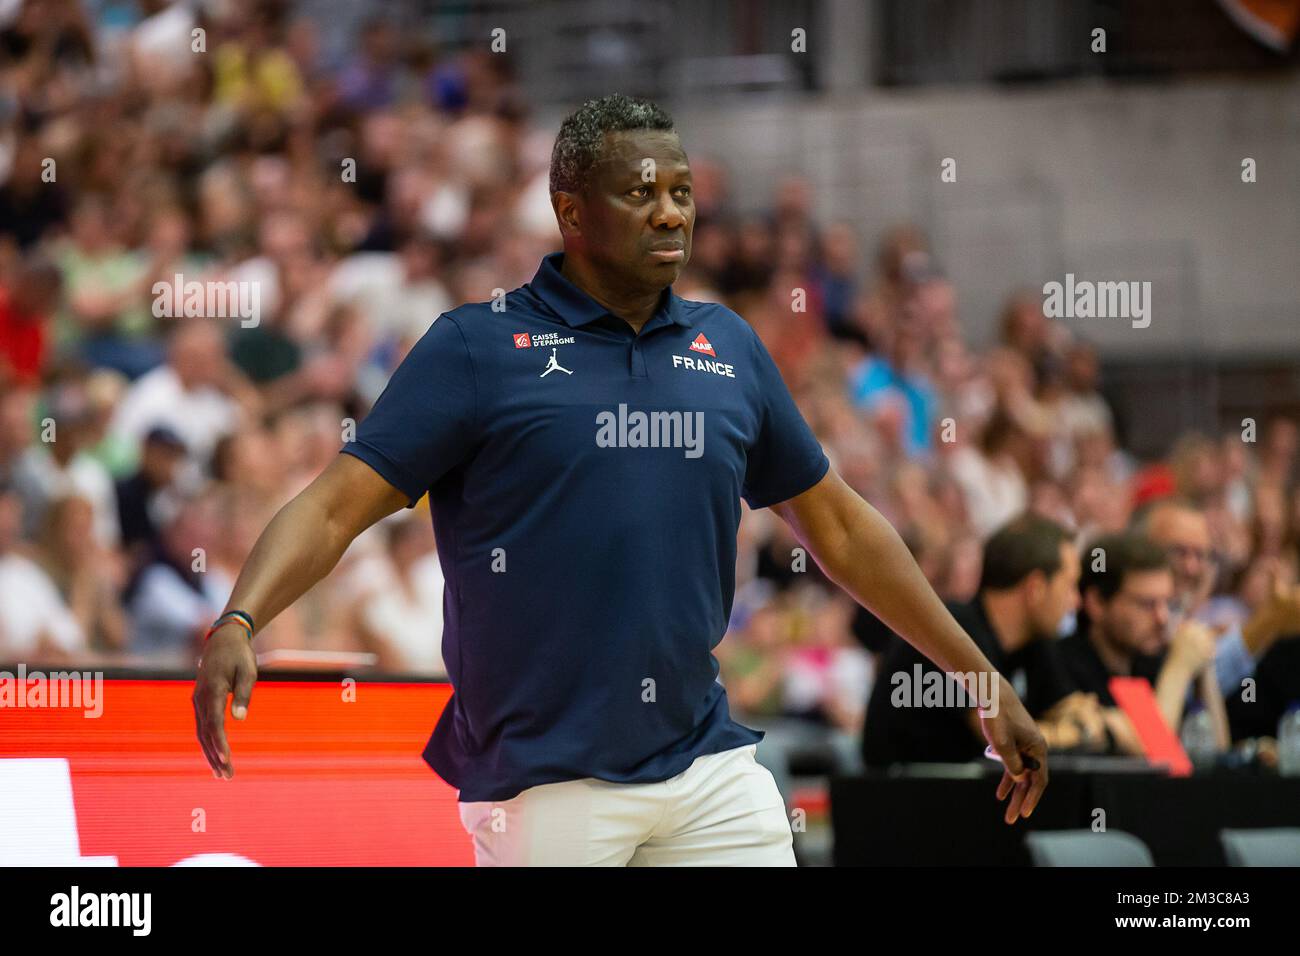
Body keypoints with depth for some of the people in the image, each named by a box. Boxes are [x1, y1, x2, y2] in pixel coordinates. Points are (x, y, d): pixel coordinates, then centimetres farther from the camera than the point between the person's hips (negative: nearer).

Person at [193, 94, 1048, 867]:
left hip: (711, 766, 4)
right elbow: (335, 507, -9)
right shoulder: (475, 348, -4)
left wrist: (982, 680, 20)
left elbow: (840, 526, 19)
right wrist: (238, 626, -27)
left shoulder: (729, 348, 10)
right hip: (544, 786, -4)